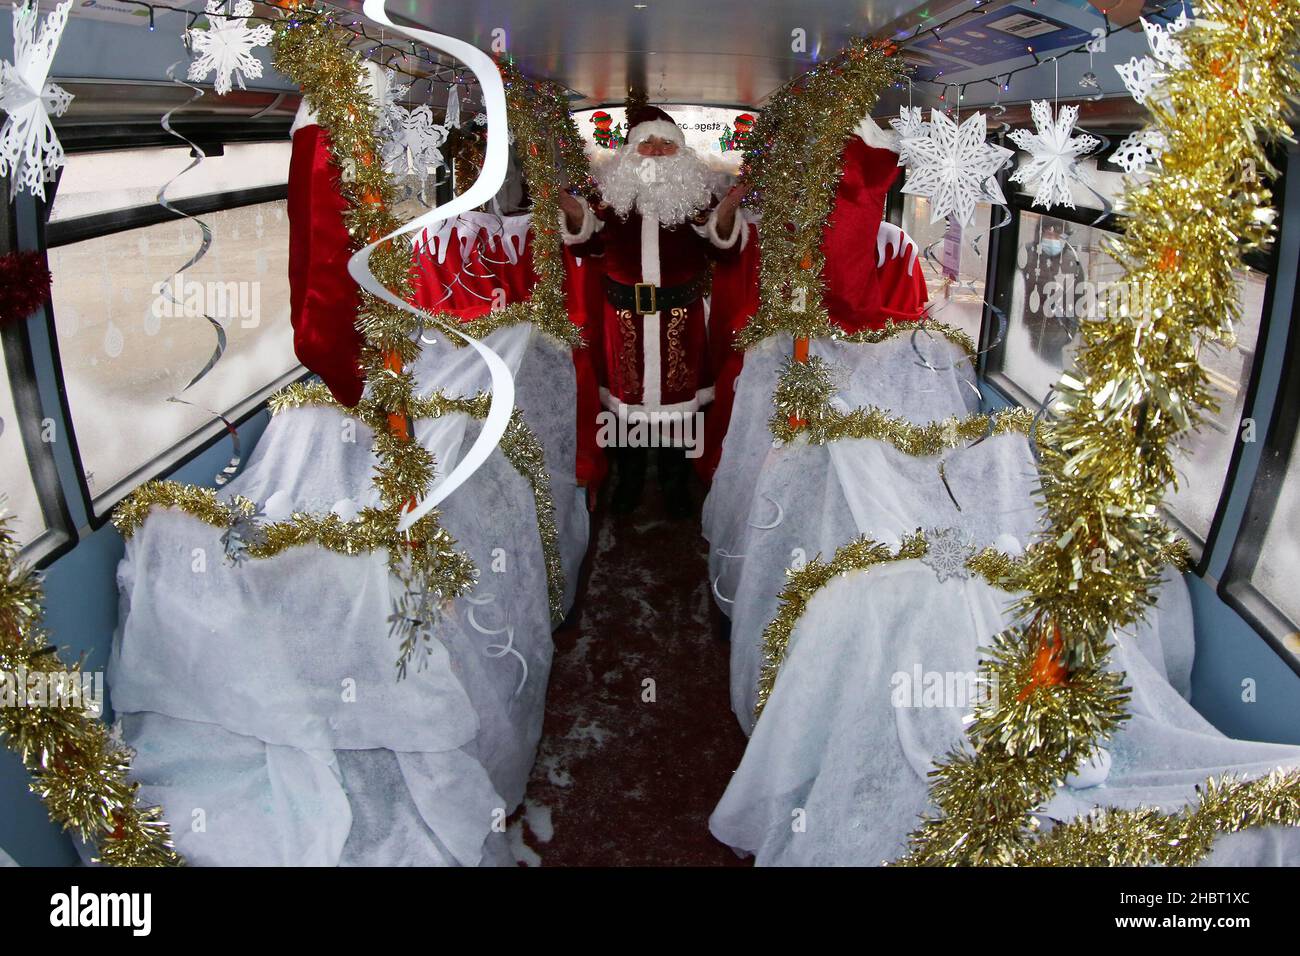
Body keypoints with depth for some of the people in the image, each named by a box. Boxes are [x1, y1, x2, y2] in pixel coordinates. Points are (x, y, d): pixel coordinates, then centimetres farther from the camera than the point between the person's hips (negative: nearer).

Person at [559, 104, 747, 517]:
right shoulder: (613, 190, 2)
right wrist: (575, 216, -12)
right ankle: (629, 478, 31)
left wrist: (726, 215, -23)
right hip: (624, 312, 1)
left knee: (678, 393, 9)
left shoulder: (696, 191, 0)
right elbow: (590, 244, 7)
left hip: (681, 313, -1)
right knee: (628, 391, 12)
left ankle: (676, 482, 28)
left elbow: (722, 248, -4)